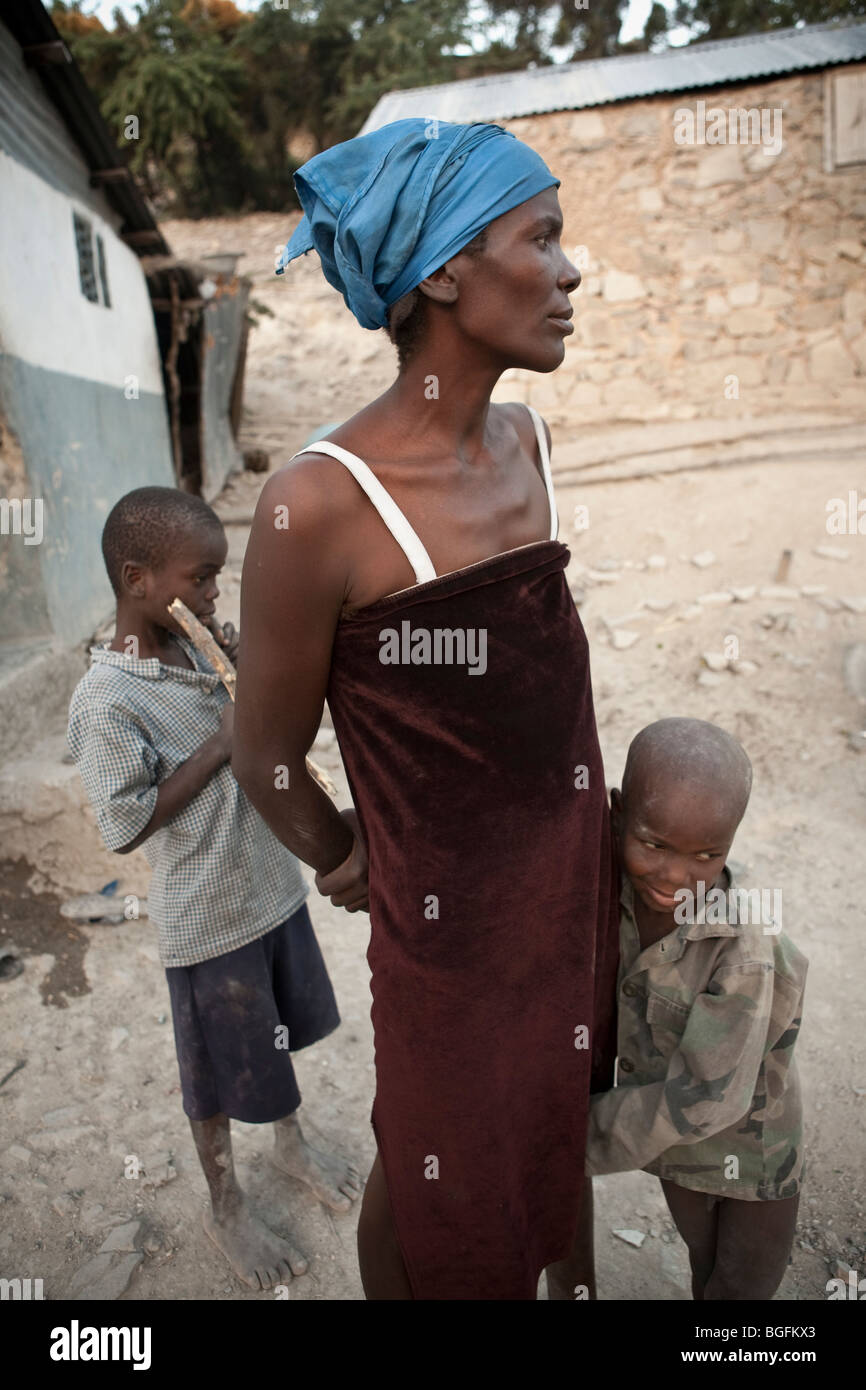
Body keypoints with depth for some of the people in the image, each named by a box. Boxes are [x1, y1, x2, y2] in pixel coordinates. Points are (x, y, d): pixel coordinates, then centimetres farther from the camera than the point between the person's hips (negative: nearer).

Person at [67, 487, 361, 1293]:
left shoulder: (199, 651, -3)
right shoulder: (107, 702, -24)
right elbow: (125, 825, -24)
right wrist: (219, 745, -24)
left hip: (271, 886, 7)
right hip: (207, 921, -6)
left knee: (277, 1032, 27)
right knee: (218, 1074, 15)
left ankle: (290, 1142, 54)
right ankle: (226, 1209, 42)